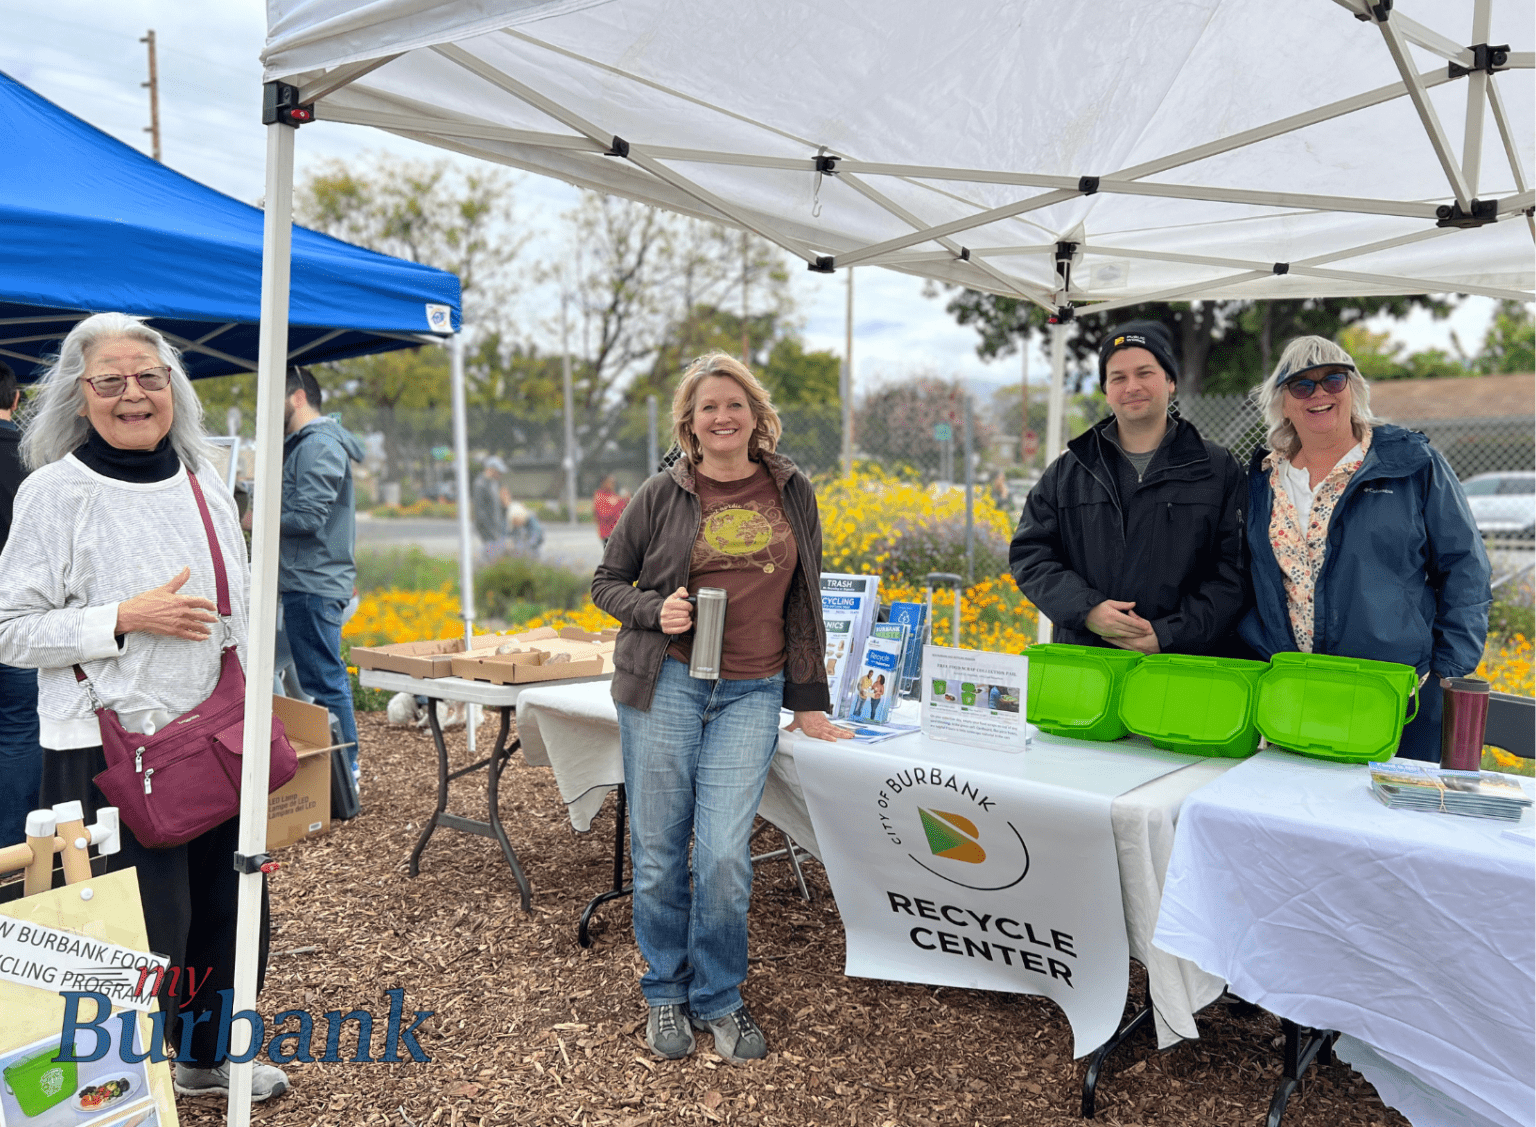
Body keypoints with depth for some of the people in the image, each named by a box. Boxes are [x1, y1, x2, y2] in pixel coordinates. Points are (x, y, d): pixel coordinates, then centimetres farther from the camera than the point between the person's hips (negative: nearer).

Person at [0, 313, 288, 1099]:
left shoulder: (202, 479, 7)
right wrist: (128, 619, -20)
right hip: (111, 748, -6)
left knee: (228, 902, 14)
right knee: (144, 922, 1)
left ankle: (207, 1055, 37)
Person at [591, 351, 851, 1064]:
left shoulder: (792, 492, 8)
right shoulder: (663, 494, 2)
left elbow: (804, 601, 12)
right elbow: (606, 582, 9)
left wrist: (809, 700, 11)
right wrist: (653, 612, -12)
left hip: (751, 695, 1)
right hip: (664, 685, 0)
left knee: (723, 855, -6)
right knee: (658, 852, 6)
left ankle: (719, 999, 18)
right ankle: (665, 993, 28)